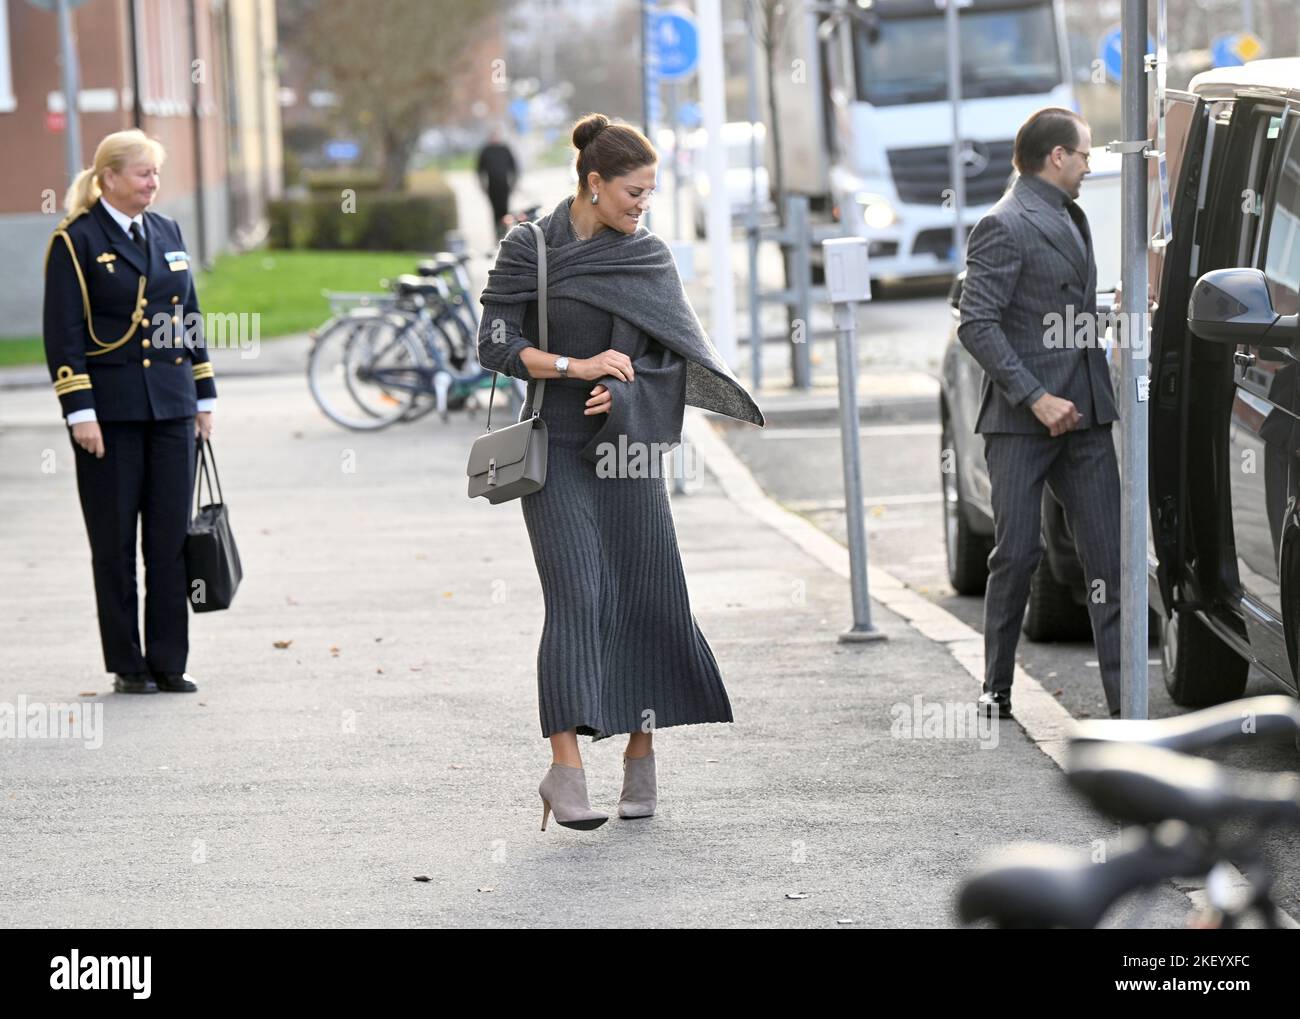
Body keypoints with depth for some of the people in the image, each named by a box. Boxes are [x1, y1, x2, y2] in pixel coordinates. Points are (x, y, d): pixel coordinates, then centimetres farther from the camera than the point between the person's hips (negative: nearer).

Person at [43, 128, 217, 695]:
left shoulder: (167, 233, 13)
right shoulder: (75, 242, -5)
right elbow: (63, 333, -8)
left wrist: (204, 397, 15)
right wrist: (79, 412, -14)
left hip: (171, 407, 5)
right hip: (111, 409, -5)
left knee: (170, 537, 3)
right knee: (115, 540, 2)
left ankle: (168, 663, 8)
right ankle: (126, 665, 9)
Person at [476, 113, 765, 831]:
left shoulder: (648, 256, 7)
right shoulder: (529, 249, -1)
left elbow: (670, 348, 3)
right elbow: (496, 346, -5)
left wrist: (621, 387, -16)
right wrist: (576, 367, -15)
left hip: (627, 443, 3)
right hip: (556, 447, -3)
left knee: (646, 595, 1)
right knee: (576, 596, -13)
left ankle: (639, 755, 13)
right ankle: (566, 770, -18)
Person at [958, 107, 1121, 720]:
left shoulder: (1071, 220, 19)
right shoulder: (1004, 227, -9)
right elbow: (977, 325, -15)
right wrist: (1035, 398, -20)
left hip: (1083, 415, 7)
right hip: (1020, 420, -7)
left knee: (1106, 553, 0)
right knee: (1017, 554, -2)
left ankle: (1123, 693, -2)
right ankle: (997, 689, 10)